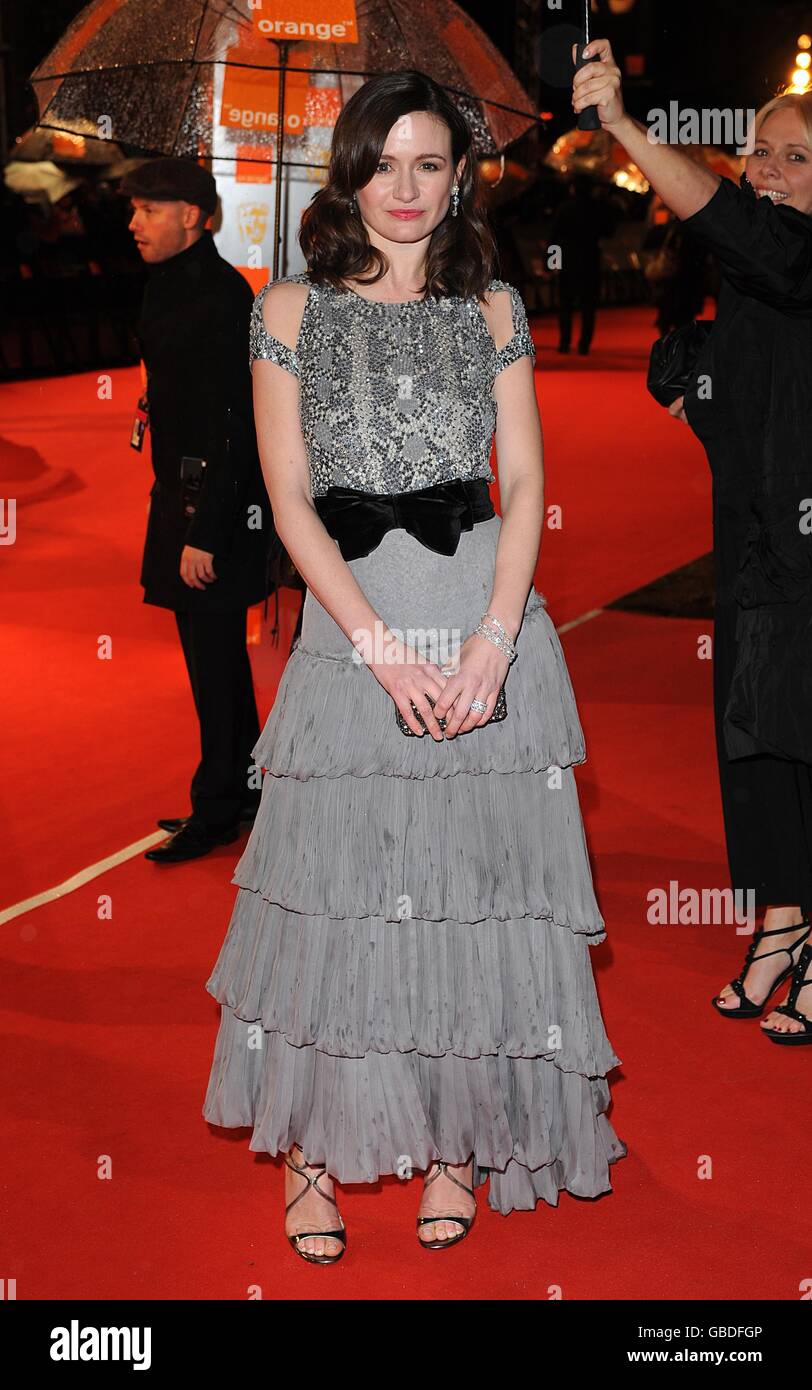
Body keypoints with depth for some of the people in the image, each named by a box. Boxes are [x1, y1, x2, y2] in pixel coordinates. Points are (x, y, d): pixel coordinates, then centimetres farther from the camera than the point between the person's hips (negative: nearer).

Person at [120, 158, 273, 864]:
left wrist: (206, 532, -23)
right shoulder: (172, 289, 14)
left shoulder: (221, 296, -17)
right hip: (182, 490, 10)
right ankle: (242, 792, 28)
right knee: (215, 651, 16)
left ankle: (218, 807, 8)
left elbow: (232, 424, -21)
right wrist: (181, 512, 16)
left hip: (218, 499, -10)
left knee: (215, 654, -2)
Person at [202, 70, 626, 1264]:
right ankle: (312, 1146, 16)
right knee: (335, 889, 1)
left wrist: (492, 638, -10)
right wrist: (383, 649, -11)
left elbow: (525, 481, 4)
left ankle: (454, 1141, 20)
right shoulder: (290, 311, 3)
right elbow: (290, 501, -2)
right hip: (349, 626, -1)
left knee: (478, 882, 5)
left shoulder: (494, 307, 8)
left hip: (488, 622, 1)